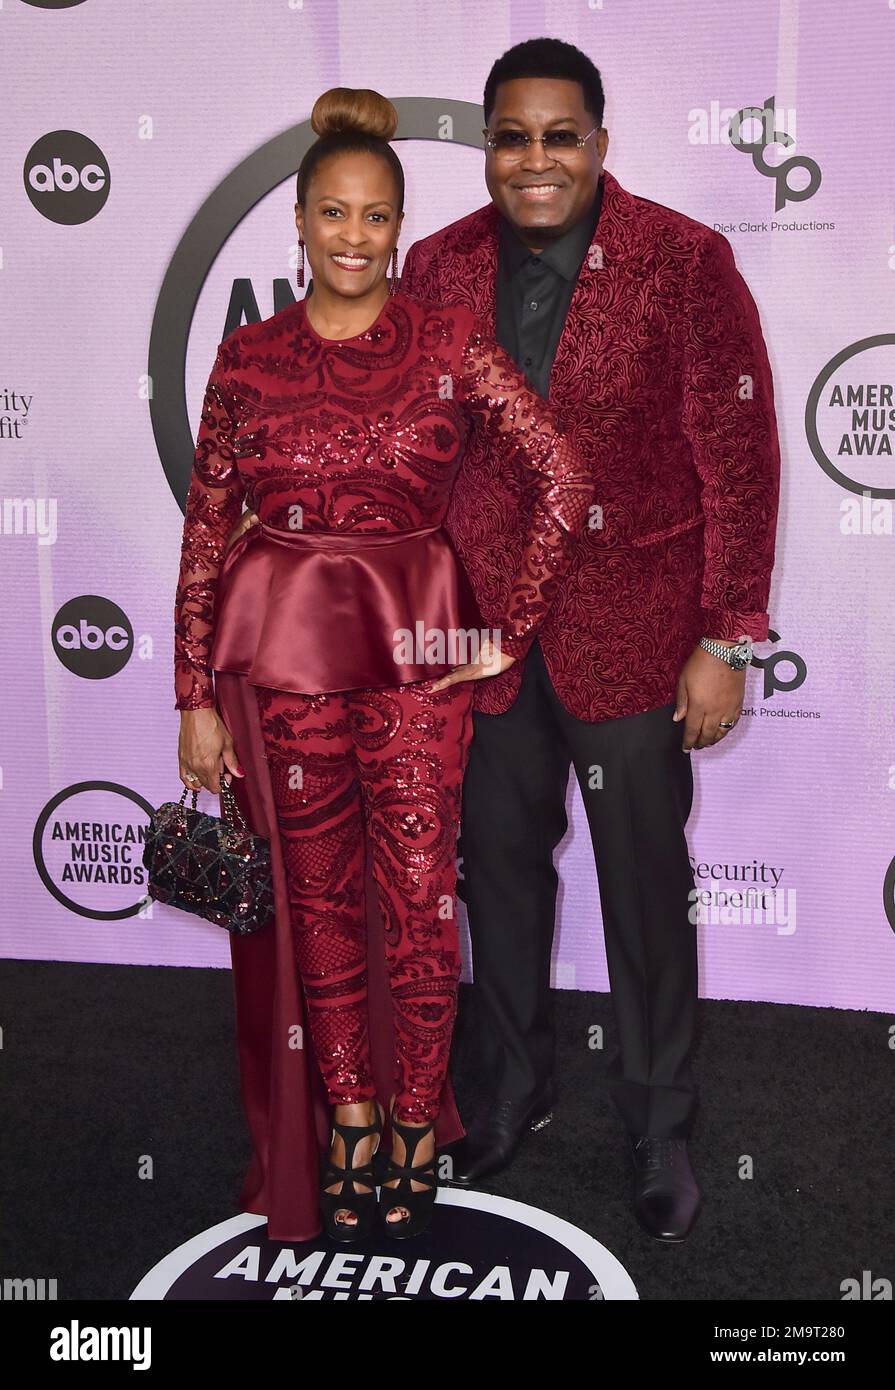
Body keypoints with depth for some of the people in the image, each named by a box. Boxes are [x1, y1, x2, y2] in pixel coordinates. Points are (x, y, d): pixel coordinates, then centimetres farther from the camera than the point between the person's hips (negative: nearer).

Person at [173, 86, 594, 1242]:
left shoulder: (450, 343, -1)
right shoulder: (248, 358, 3)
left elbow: (563, 482, -4)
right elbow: (205, 533, 3)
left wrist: (510, 632, -5)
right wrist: (196, 699, 1)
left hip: (416, 653, -1)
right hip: (282, 653, 1)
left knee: (419, 898, 3)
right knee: (316, 895, 10)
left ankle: (415, 1125, 24)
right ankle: (349, 1118, 28)